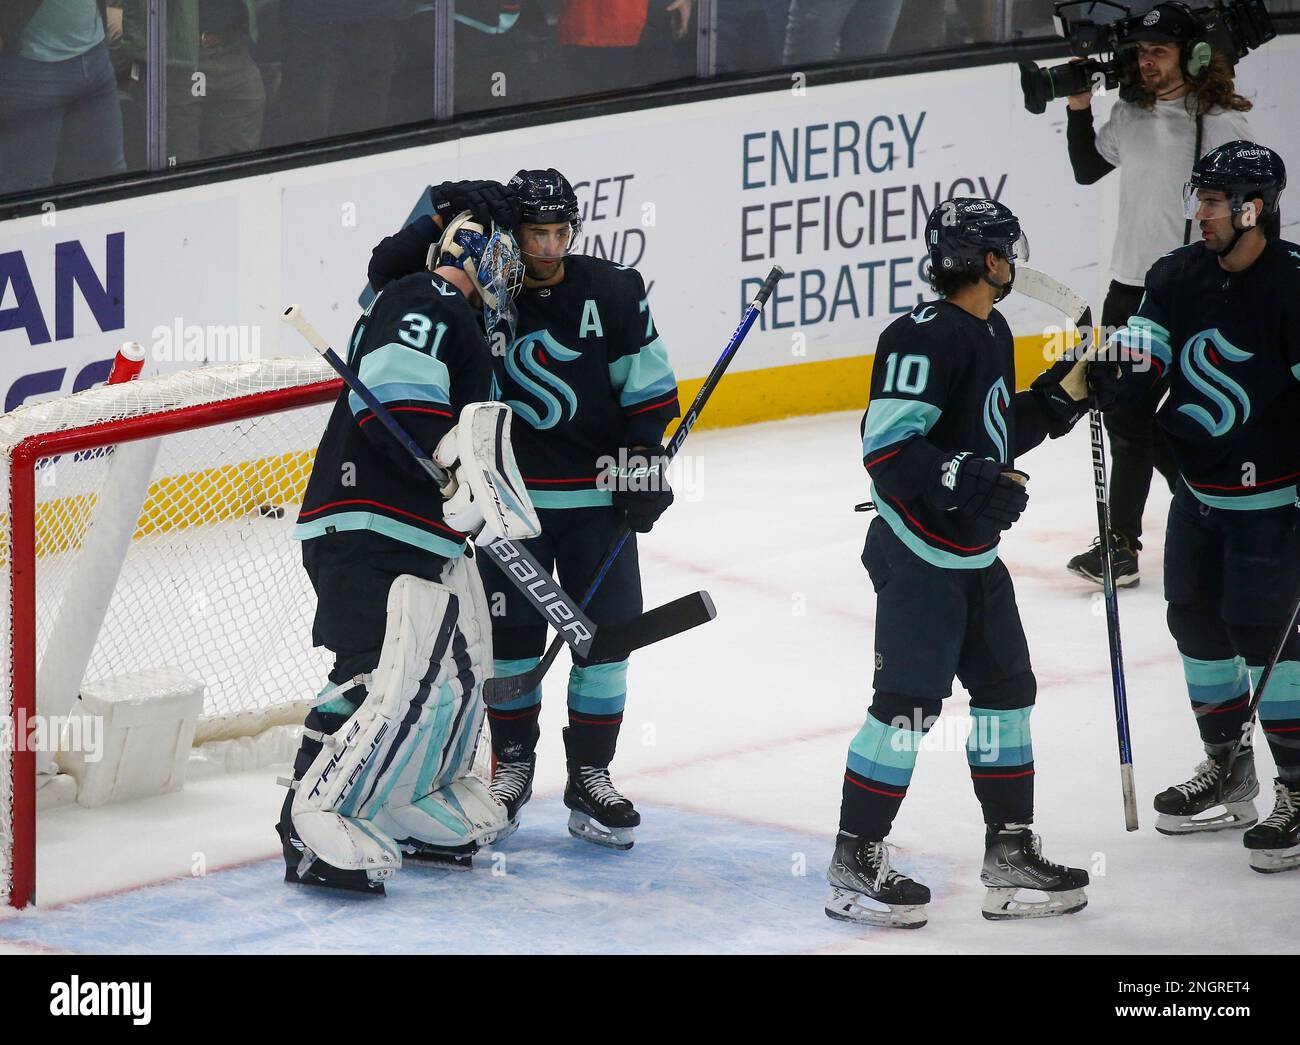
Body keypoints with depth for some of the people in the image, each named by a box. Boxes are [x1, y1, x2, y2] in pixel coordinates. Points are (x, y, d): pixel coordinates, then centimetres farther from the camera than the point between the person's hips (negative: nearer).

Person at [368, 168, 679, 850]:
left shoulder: (612, 294, -4)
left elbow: (647, 386, 4)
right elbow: (388, 270, -11)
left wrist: (643, 461, -3)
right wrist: (448, 215, -21)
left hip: (596, 495, 1)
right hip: (508, 495, 0)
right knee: (510, 637, 4)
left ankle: (589, 778, 13)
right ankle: (512, 765, 23)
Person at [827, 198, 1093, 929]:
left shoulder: (991, 334, 12)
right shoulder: (925, 336, -20)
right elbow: (887, 445, -24)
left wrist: (1065, 393, 10)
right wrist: (968, 479, -32)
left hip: (975, 553, 10)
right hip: (918, 554, -10)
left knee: (1007, 689, 13)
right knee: (909, 701, -8)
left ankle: (1011, 850, 22)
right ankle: (855, 862, 1)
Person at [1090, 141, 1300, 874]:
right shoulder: (1181, 276, 2)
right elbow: (1140, 359, -1)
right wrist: (1105, 373, -23)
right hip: (1199, 485, 8)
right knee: (1197, 615, 14)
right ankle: (1229, 774, 30)